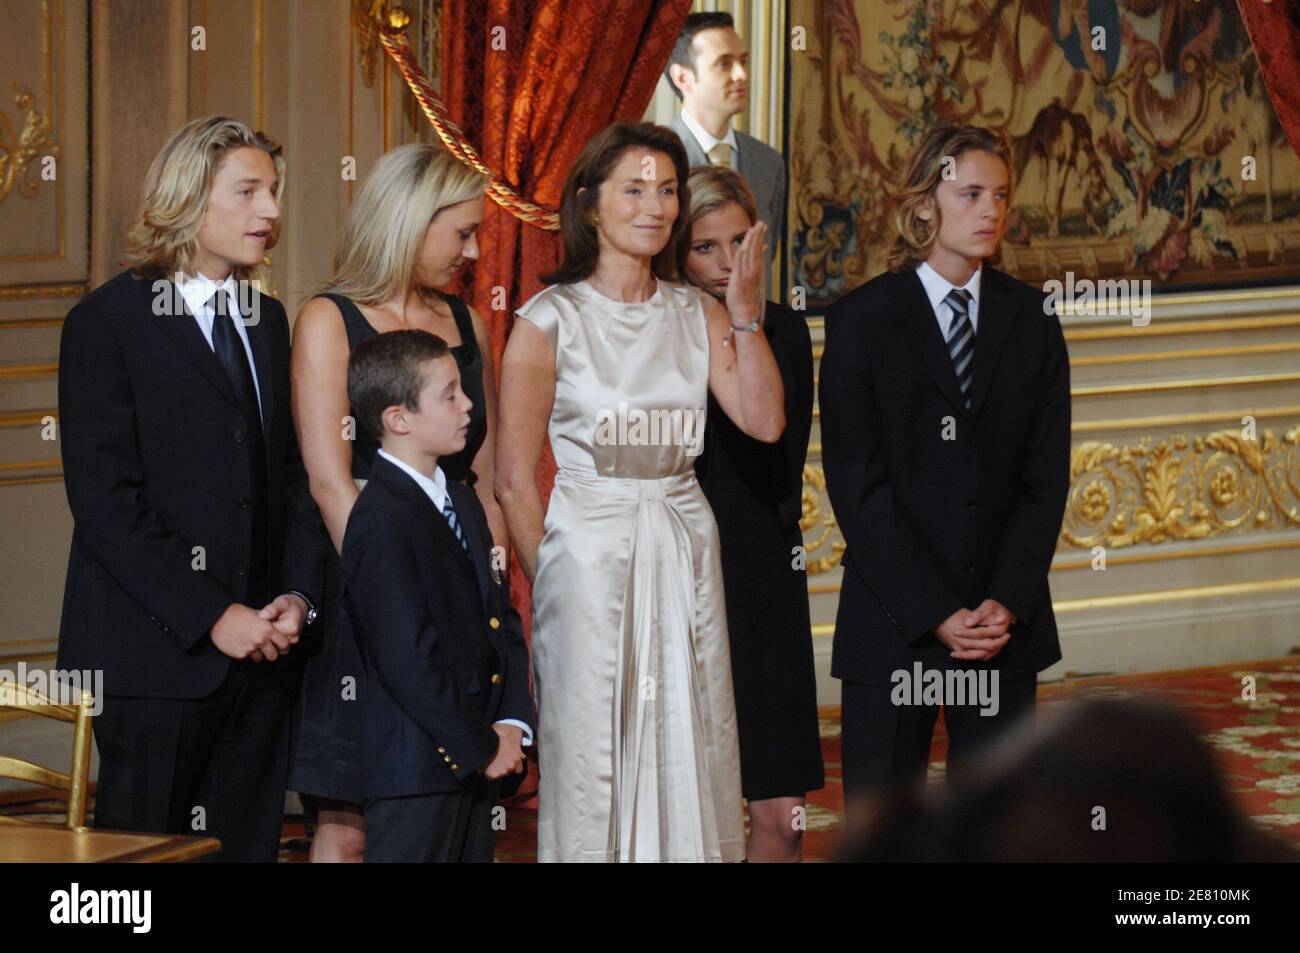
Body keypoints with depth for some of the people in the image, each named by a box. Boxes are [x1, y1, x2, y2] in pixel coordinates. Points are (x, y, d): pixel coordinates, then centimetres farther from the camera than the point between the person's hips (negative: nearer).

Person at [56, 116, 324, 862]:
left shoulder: (268, 320, 15)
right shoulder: (109, 321, -5)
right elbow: (105, 500, -12)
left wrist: (297, 593, 0)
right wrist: (213, 618, -15)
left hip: (260, 652, 6)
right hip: (157, 654, -6)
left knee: (250, 843, 4)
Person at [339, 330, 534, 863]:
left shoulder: (463, 505, 16)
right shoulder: (381, 523, -15)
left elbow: (503, 620, 14)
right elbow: (408, 660, -19)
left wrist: (513, 723, -1)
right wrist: (480, 747, -13)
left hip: (479, 762, 9)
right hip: (417, 773, -9)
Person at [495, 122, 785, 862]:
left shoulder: (696, 315, 8)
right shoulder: (550, 320, -4)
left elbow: (764, 421, -6)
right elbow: (515, 479, -3)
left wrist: (744, 313, -10)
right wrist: (546, 580, -3)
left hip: (685, 553, 4)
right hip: (588, 549, -4)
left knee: (686, 751, 6)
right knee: (590, 750, 1)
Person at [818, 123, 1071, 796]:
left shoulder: (1031, 319, 8)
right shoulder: (861, 320, -1)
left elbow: (1045, 477, 5)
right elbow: (857, 485, -6)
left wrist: (1008, 604, -9)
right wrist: (933, 613, -13)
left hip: (1008, 623, 3)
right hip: (891, 621, -3)